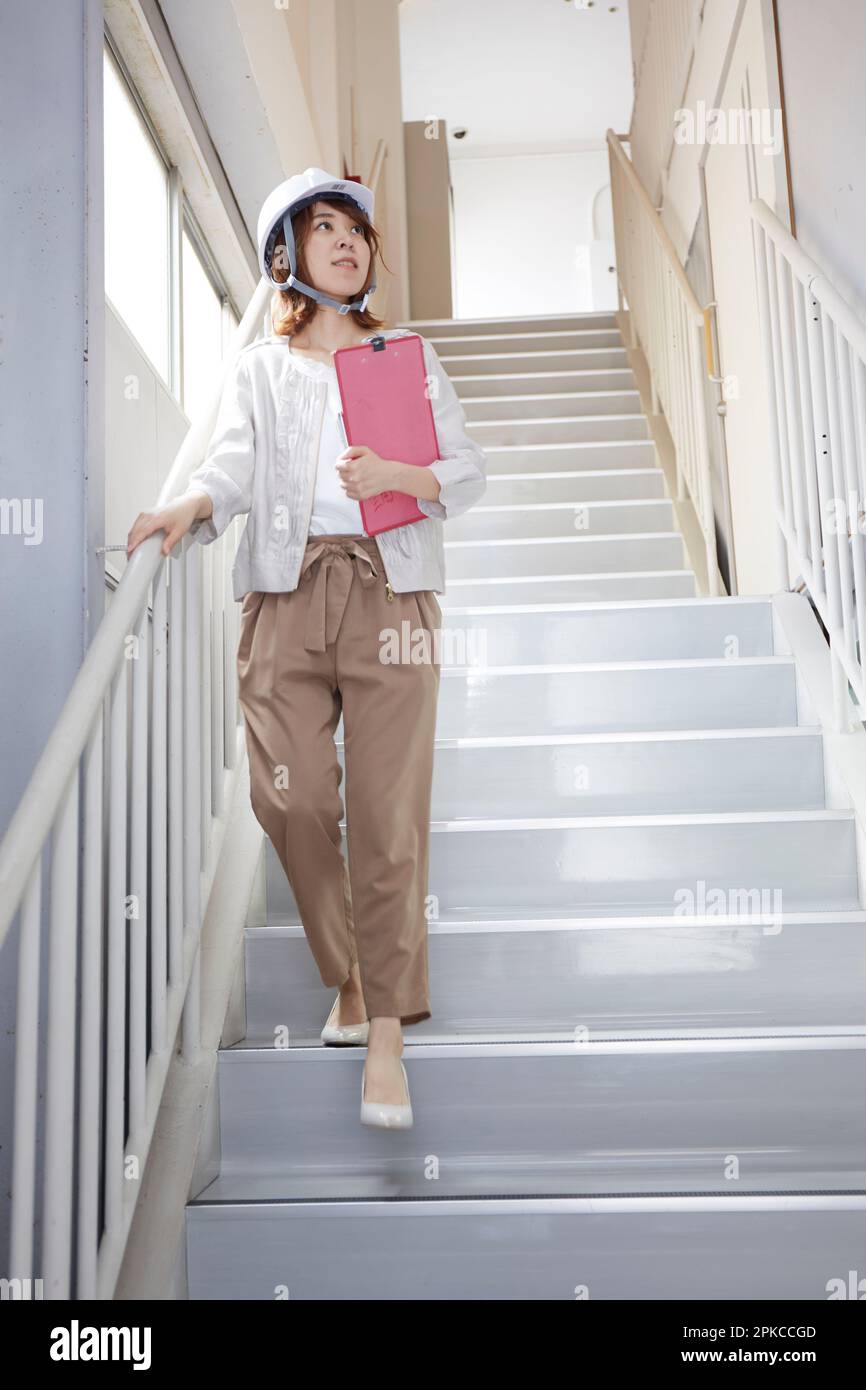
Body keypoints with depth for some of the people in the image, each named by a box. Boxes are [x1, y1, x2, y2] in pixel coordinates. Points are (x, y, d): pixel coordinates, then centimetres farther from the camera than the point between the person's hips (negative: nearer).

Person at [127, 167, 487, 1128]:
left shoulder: (410, 356, 20)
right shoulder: (257, 370, 19)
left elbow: (469, 472, 11)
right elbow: (233, 461, 0)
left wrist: (396, 475, -9)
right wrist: (191, 506, -23)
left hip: (389, 589, -1)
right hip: (287, 591, 1)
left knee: (388, 817, -8)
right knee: (288, 800, -7)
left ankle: (386, 1039, 0)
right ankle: (347, 978, 19)